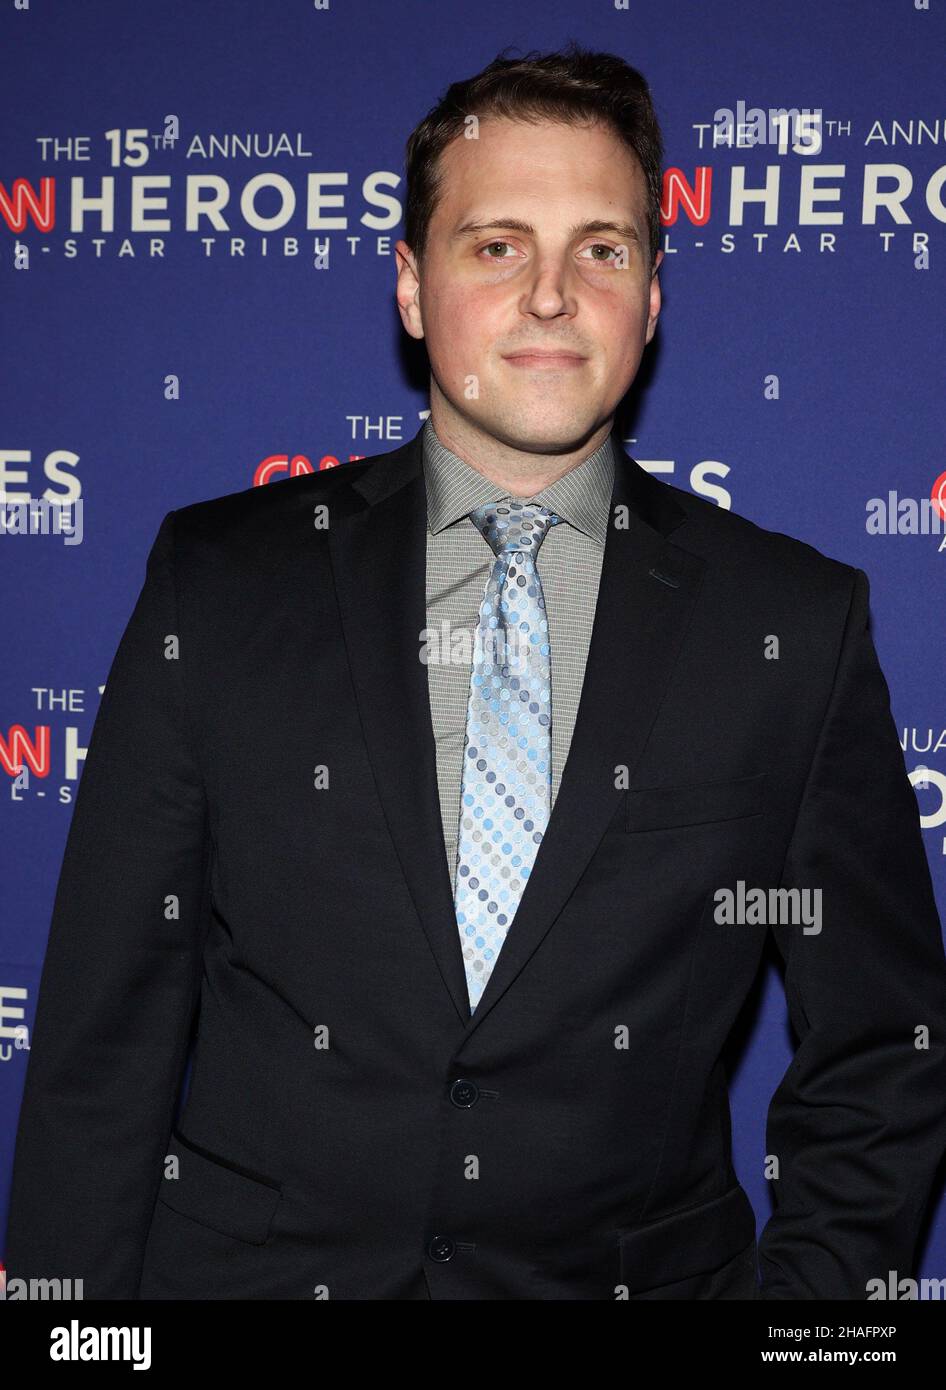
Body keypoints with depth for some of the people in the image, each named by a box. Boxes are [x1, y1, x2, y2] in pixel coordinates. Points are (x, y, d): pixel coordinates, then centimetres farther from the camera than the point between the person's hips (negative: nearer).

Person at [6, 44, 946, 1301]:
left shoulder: (797, 622, -3)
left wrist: (808, 1285, -7)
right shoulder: (218, 583, -2)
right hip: (252, 1265, 0)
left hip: (645, 1269, 1)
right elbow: (107, 1021, -1)